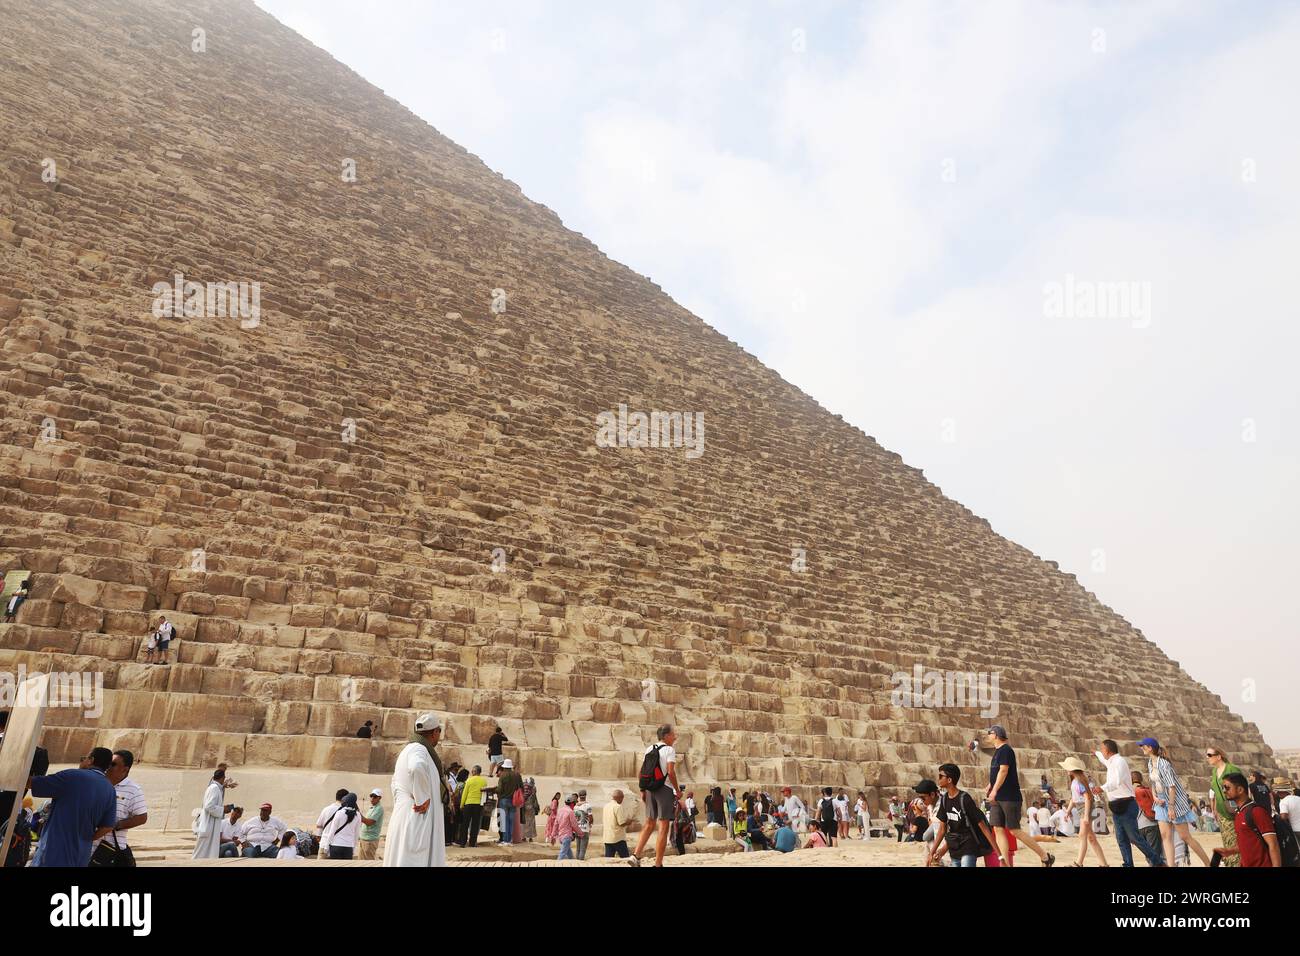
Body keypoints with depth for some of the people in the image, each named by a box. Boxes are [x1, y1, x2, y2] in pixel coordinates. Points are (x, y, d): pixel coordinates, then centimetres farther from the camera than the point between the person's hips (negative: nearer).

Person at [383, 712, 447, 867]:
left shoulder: (408, 749, 19)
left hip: (406, 817, 10)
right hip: (416, 818, -10)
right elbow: (417, 767, -37)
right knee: (413, 860, -8)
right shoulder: (418, 749, -13)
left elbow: (395, 783, 32)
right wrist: (422, 798, -26)